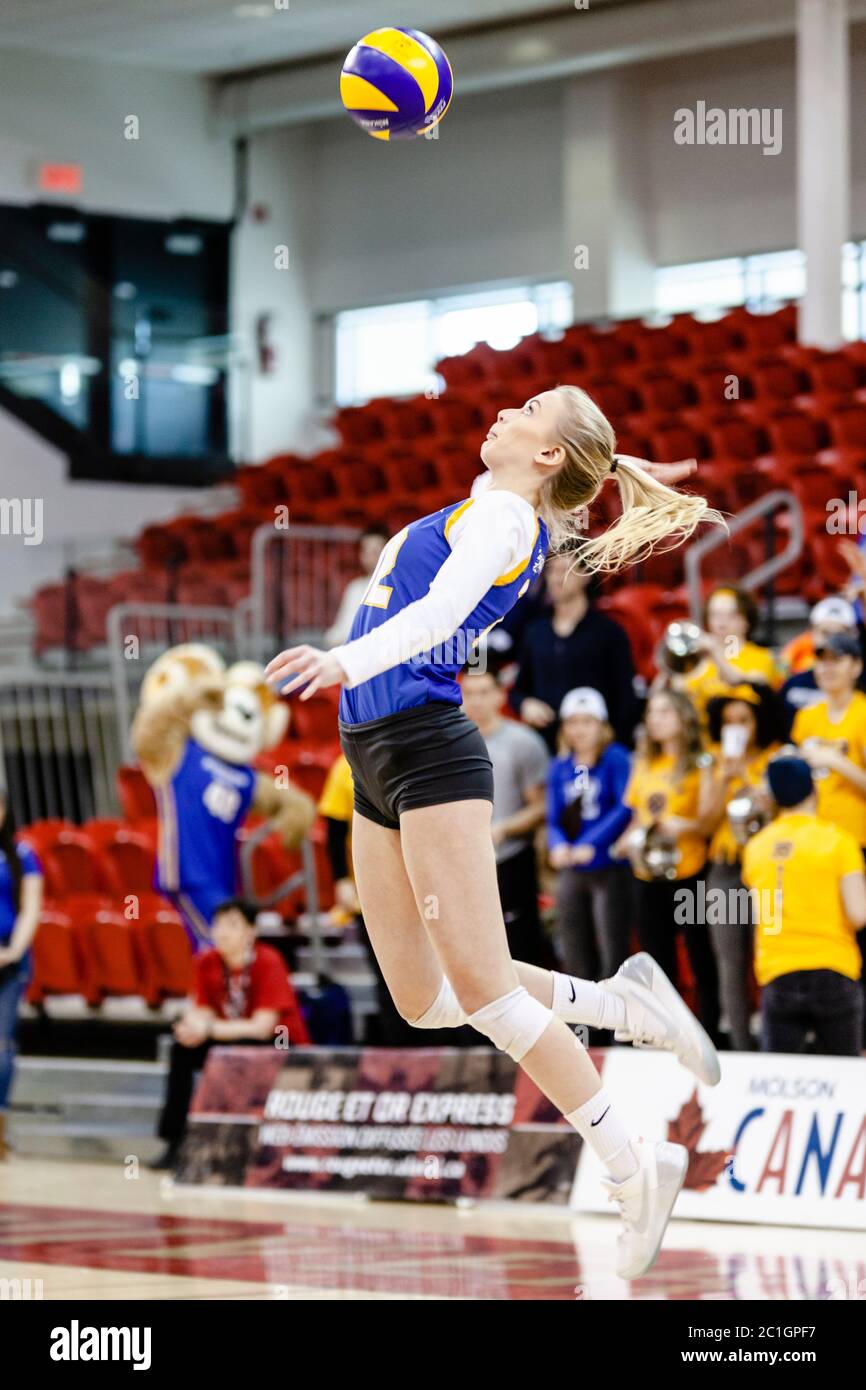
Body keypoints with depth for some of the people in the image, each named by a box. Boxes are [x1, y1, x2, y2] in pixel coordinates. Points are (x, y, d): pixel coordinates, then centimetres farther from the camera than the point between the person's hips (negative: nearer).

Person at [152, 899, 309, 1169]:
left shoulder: (268, 962, -20)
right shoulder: (207, 962, -5)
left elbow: (263, 1027, -25)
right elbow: (203, 1014, -6)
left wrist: (209, 1029, -33)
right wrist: (193, 1025, -31)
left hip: (284, 1050, -5)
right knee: (183, 1047, -18)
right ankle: (175, 1143, -15)